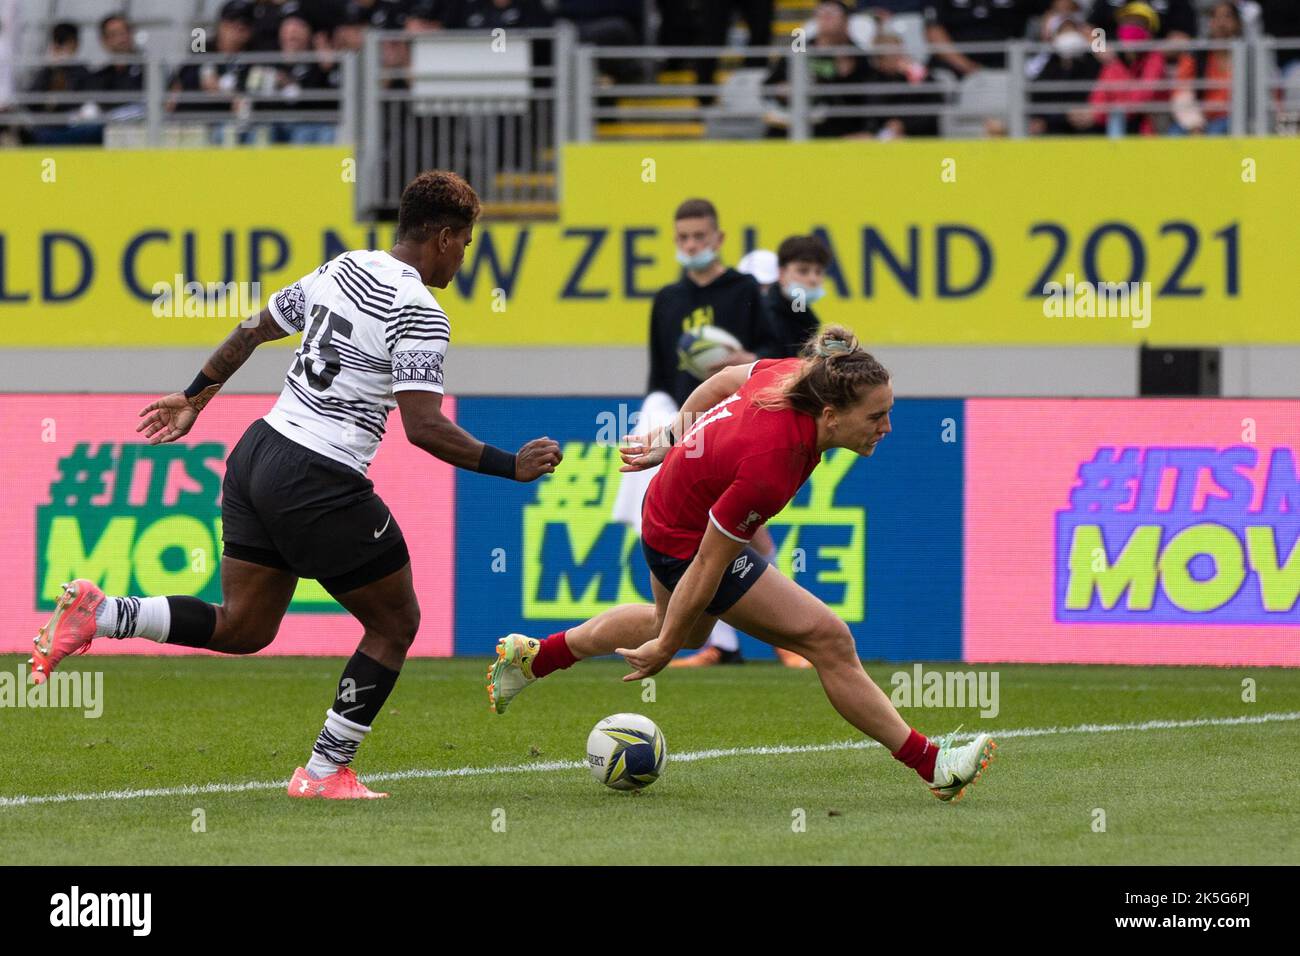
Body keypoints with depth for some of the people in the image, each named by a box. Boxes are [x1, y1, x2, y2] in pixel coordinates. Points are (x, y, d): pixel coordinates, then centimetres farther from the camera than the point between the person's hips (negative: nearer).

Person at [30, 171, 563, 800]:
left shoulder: (340, 270, 12)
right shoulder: (419, 316, -14)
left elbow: (252, 331, 22)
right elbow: (425, 428, -21)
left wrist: (194, 399, 33)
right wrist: (511, 466, -11)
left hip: (259, 453, 8)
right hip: (320, 483, -8)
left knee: (243, 628, 15)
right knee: (395, 625, 10)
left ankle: (98, 614, -1)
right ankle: (325, 774, 10)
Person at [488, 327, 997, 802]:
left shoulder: (799, 374, -21)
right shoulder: (769, 468, -40)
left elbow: (728, 378, 1)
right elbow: (707, 568, -29)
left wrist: (672, 439, 17)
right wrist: (665, 648, -17)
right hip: (687, 543, -9)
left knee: (684, 627, 36)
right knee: (828, 639, -9)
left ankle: (531, 657, 51)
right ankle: (931, 763, 0)